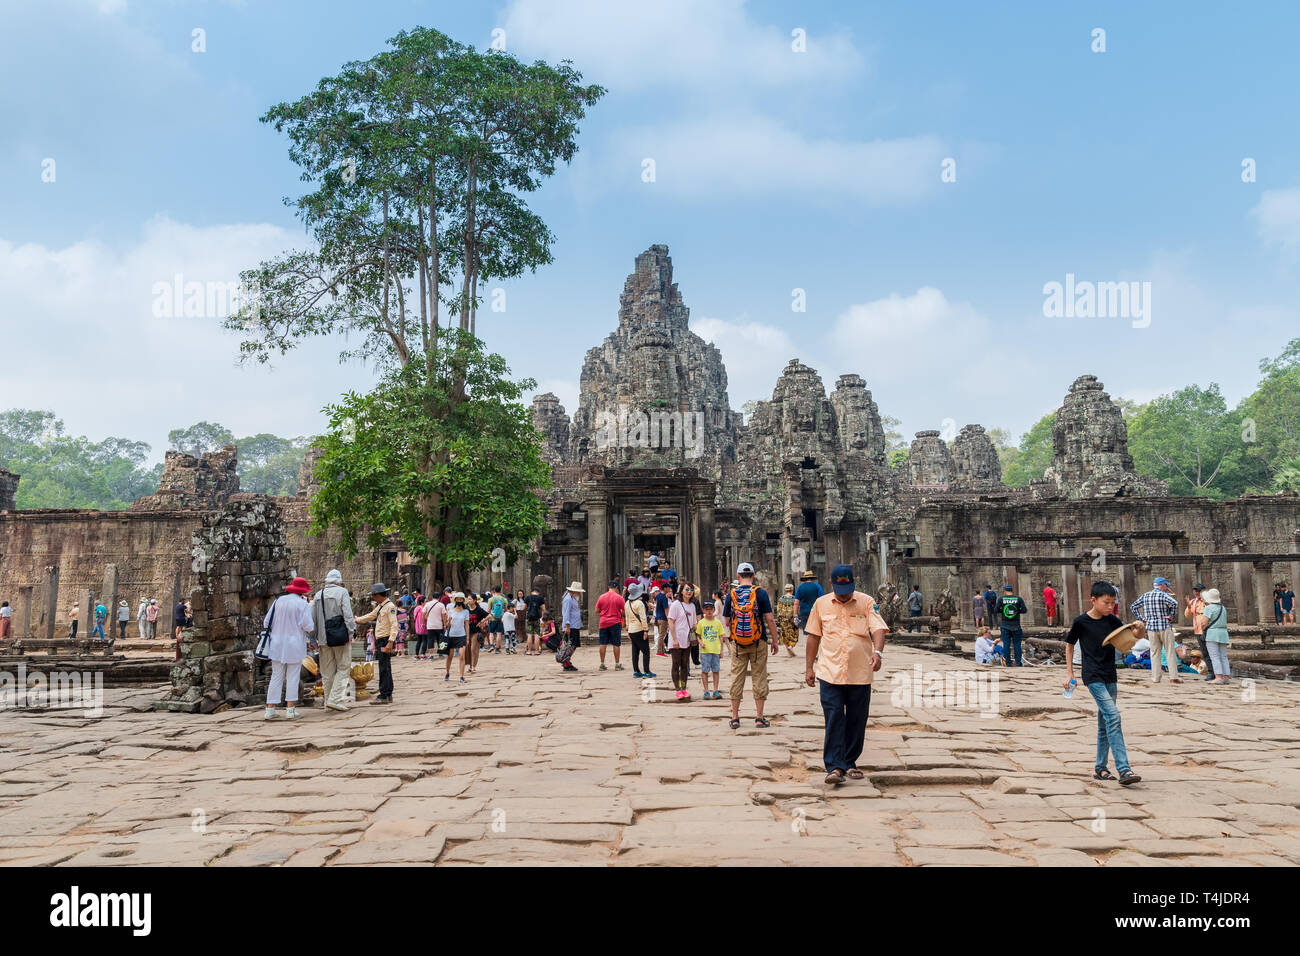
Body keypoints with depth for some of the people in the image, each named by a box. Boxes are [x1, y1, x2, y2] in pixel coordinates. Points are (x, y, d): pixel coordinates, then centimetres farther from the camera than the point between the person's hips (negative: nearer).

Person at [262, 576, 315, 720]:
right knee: (292, 677, 4)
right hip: (295, 645, -4)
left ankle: (270, 708, 7)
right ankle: (290, 709, 5)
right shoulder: (302, 603, -8)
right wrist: (311, 627, 9)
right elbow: (308, 626, -13)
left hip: (277, 644, 4)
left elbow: (266, 623, 8)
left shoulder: (278, 601, 5)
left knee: (276, 676, 8)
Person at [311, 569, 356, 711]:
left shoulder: (318, 595, 11)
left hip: (324, 638, 5)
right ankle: (336, 699, -8)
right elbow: (348, 615, -12)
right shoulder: (342, 592, -5)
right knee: (343, 668, 1)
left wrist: (313, 637, 19)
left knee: (327, 671, 10)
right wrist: (351, 632, -7)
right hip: (340, 636, -5)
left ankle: (328, 702, 15)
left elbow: (313, 618, 13)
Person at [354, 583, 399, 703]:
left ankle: (383, 696, -8)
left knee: (384, 669, -9)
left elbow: (394, 626, -18)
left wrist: (390, 642, -24)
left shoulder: (390, 606, -12)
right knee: (385, 669, 11)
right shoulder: (379, 607, 18)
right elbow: (369, 617, 33)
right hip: (380, 641, 9)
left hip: (386, 641, -9)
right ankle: (388, 695, 15)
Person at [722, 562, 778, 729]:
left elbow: (726, 622, 3)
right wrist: (774, 640, 1)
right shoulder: (760, 593, -7)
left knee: (737, 678, 8)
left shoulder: (731, 594, -1)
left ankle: (735, 718, 11)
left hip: (737, 643, 2)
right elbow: (770, 619, -8)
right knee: (759, 678, 7)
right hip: (758, 642, -1)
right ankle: (759, 717, 9)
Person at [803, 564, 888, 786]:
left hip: (860, 674, 0)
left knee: (856, 722, 8)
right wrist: (809, 667, 10)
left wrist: (878, 652, -28)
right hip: (830, 673, 0)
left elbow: (878, 629, -9)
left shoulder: (866, 602, 2)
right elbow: (813, 636, 12)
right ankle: (834, 767, -2)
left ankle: (850, 763, 24)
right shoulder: (821, 604, 7)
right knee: (834, 720, -6)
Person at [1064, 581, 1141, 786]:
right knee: (1113, 716, -18)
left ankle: (1100, 768, 22)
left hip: (1110, 677, 6)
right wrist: (1069, 673, 5)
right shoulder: (1081, 622, -7)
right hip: (1093, 677, -6)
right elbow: (1069, 646, 5)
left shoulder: (1112, 620, 5)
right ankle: (1124, 770, -21)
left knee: (1104, 722, 11)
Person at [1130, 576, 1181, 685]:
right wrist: (1171, 616, -15)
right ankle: (1173, 677, 2)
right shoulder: (1163, 595, -8)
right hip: (1165, 627, -4)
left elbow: (1133, 607, 13)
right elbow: (1174, 603, -27)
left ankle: (1155, 678, 7)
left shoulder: (1145, 596, 9)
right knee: (1170, 652, 3)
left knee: (1155, 653, 8)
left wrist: (1141, 619, 9)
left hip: (1151, 627, 4)